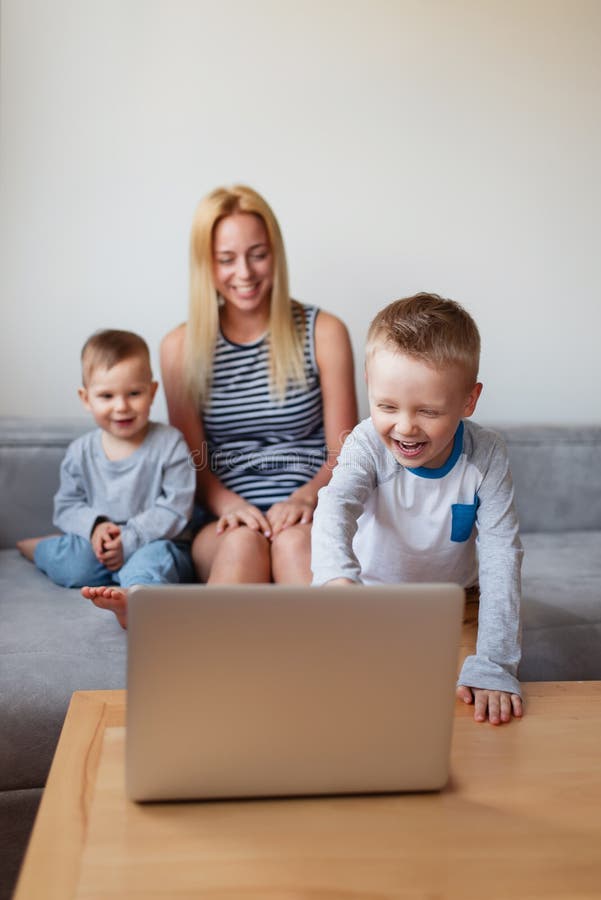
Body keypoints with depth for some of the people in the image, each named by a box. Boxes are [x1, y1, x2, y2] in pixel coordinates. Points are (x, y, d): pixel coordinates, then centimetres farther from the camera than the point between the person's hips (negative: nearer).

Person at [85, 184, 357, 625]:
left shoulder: (323, 333, 6)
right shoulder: (182, 347, 9)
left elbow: (343, 454, 6)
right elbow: (192, 459, 8)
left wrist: (305, 496, -16)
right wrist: (229, 504, -13)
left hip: (311, 518, 0)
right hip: (225, 525, 1)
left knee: (294, 538, -35)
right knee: (243, 539, -34)